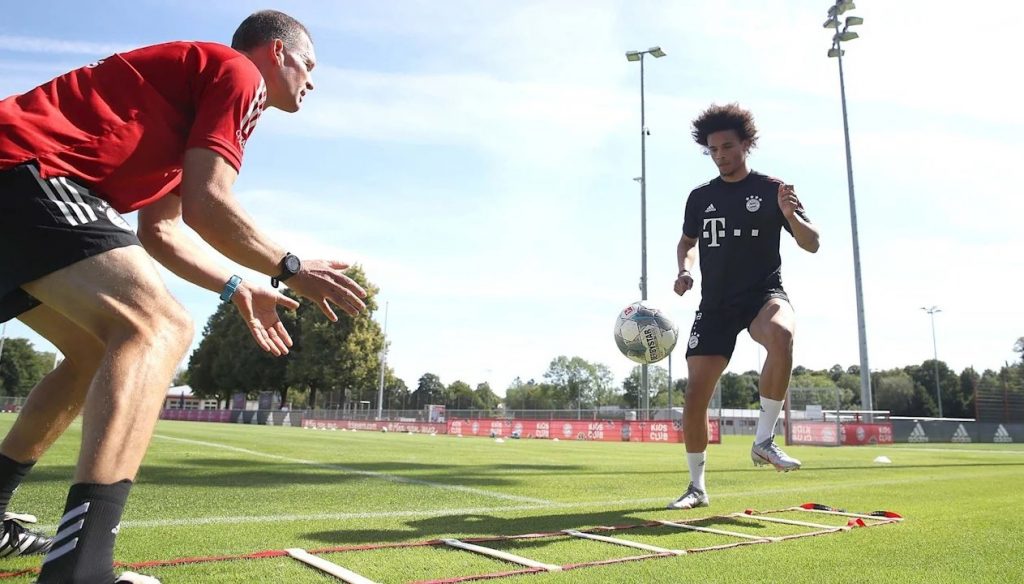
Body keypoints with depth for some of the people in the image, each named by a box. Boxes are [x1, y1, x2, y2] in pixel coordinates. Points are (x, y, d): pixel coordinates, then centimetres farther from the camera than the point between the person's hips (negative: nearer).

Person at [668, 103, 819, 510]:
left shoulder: (771, 190, 2)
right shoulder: (700, 197, 10)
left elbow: (812, 244, 0)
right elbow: (687, 241, 26)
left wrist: (791, 215, -20)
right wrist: (684, 270, 5)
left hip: (763, 293, -2)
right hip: (715, 304, 3)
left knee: (781, 335, -39)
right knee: (695, 395, -5)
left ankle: (764, 440, -21)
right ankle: (697, 487, 14)